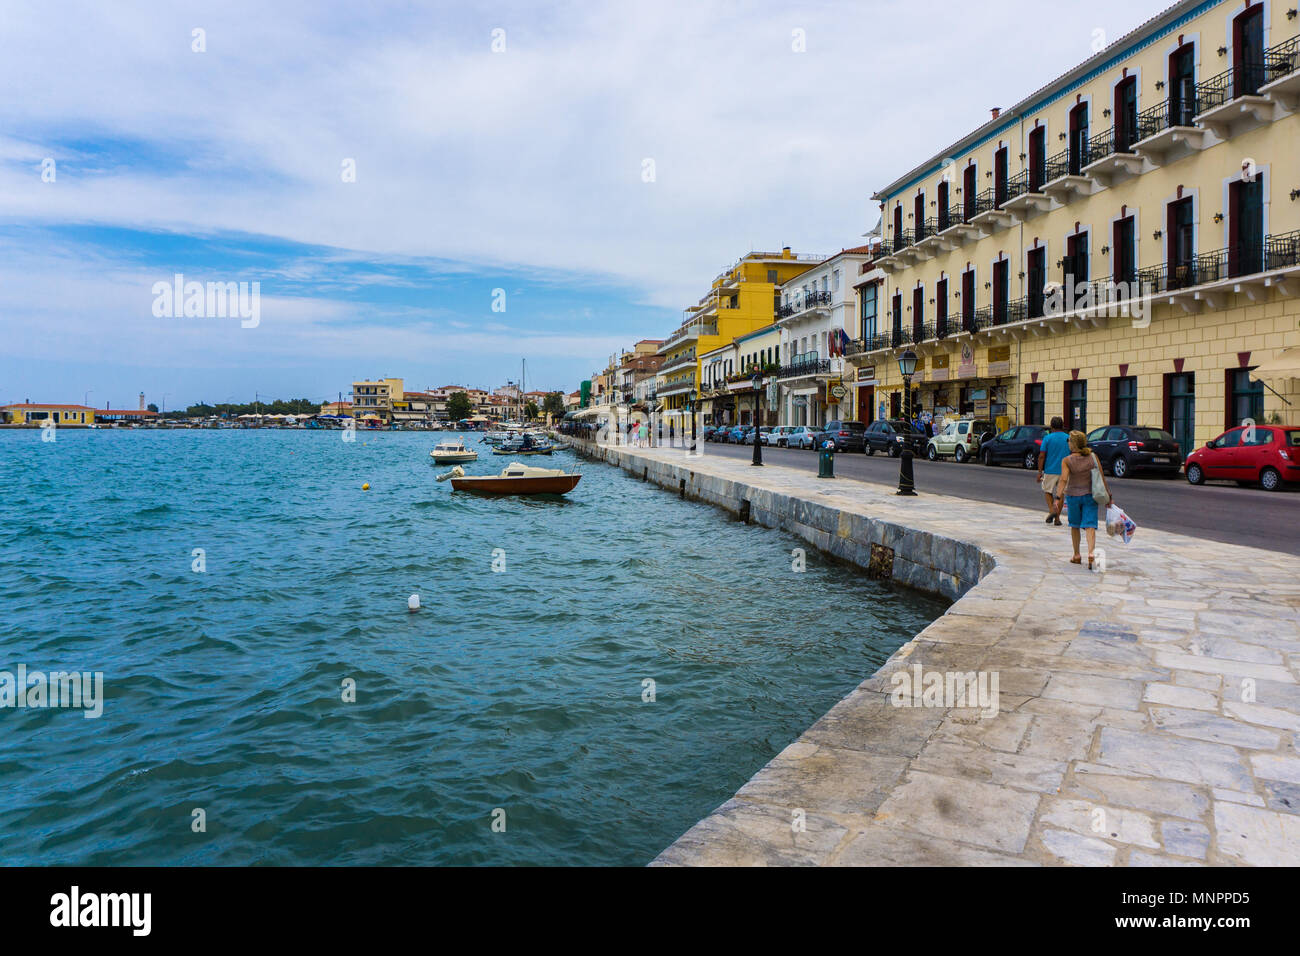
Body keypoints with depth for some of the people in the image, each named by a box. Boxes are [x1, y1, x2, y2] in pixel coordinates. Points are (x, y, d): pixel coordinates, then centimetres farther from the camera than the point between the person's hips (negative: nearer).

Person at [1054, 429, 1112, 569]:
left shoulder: (1067, 461, -10)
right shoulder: (1093, 457, -3)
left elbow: (1063, 479, -22)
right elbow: (1102, 477, -1)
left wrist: (1058, 498, -25)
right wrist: (1108, 496, 5)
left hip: (1073, 496, -1)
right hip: (1090, 495, 1)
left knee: (1074, 526, 16)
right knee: (1090, 526, -3)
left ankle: (1076, 555, 25)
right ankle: (1091, 552, -24)